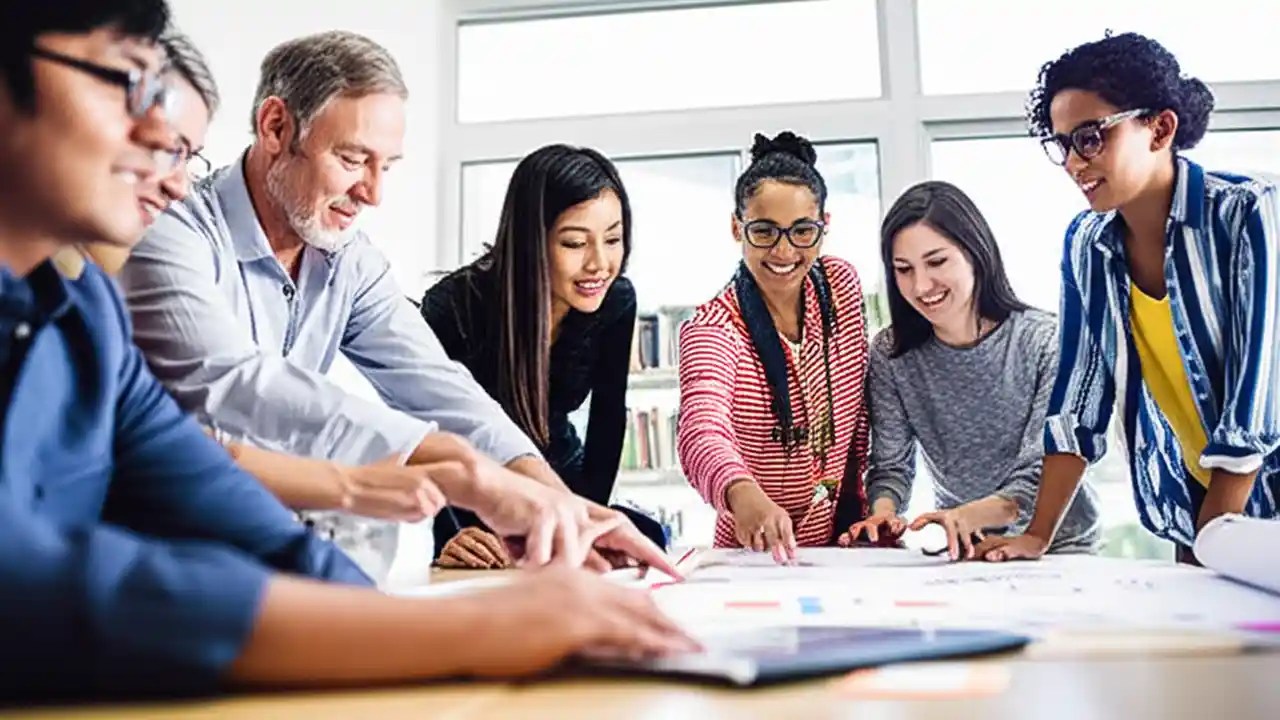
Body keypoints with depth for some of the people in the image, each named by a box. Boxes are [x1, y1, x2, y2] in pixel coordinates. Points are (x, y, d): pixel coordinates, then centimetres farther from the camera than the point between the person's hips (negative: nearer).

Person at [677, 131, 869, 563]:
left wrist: (857, 498, 10)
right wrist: (744, 494, -52)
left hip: (842, 540, 4)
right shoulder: (713, 329, -15)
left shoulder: (843, 285, 0)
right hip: (756, 555, -3)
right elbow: (701, 432, -34)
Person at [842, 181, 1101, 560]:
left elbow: (1043, 475, -18)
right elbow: (891, 466, -6)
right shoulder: (890, 353, -6)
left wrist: (966, 516, -36)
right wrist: (884, 513, -29)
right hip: (959, 546, 3)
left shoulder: (1045, 342, -14)